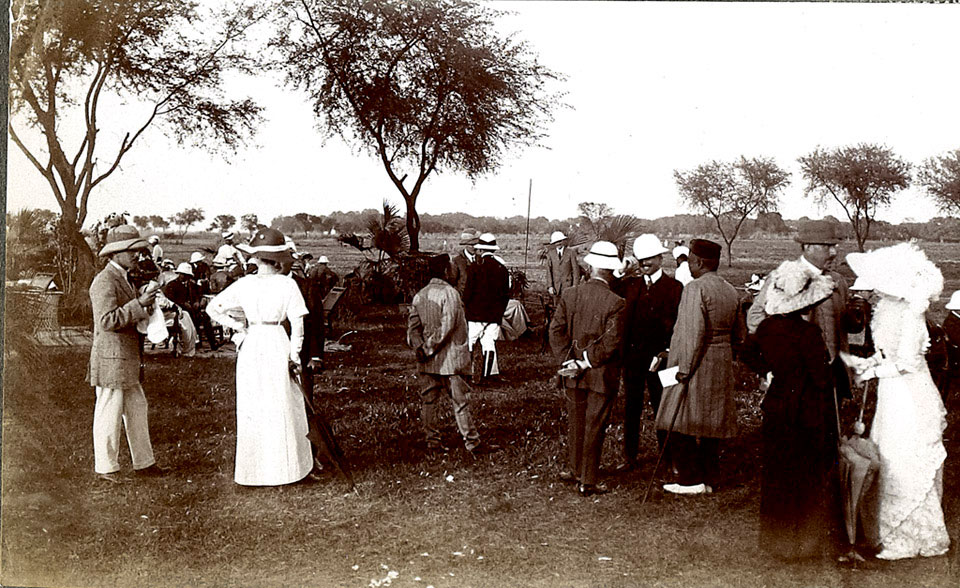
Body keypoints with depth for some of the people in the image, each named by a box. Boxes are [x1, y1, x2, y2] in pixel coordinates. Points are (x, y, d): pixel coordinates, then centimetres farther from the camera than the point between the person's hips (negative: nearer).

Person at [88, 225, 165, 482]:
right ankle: (106, 467, 15)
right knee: (109, 413, 2)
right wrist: (139, 303, -27)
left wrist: (144, 300, 9)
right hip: (111, 361, -10)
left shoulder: (123, 279, 16)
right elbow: (108, 320, -26)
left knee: (136, 408, 14)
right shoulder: (104, 281, -16)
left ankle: (143, 462, 24)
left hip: (128, 360, 10)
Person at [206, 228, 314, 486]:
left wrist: (237, 326, 6)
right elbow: (297, 323, -8)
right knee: (281, 409, 9)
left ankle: (253, 469, 19)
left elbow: (212, 308, 1)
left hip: (251, 345, 2)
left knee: (251, 408, 11)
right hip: (278, 343, -1)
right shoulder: (287, 284, -7)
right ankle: (283, 467, 16)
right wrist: (295, 353, -1)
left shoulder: (244, 284, -2)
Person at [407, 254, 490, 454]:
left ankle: (433, 441, 16)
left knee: (428, 401, 12)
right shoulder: (449, 293, -12)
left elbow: (413, 326, 2)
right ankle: (471, 441, 6)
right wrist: (428, 348, -13)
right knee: (460, 401, 1)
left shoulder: (420, 295, 7)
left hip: (427, 362, 6)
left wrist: (419, 347, -8)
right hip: (448, 359, -6)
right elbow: (446, 327, -18)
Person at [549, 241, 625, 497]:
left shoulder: (569, 295, -4)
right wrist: (586, 363, -13)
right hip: (603, 375, -4)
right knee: (594, 427, 5)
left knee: (575, 422, 20)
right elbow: (610, 341, -20)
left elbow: (556, 330, -4)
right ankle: (587, 482, 13)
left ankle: (574, 469, 35)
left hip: (574, 374, 4)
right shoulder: (615, 303, -17)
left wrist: (570, 361, -4)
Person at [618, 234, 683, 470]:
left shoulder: (674, 287, -2)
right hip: (632, 355, 3)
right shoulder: (630, 284, 8)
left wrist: (666, 352, -13)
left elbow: (676, 324, -5)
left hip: (657, 357, -3)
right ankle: (630, 457, 20)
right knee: (631, 408, 10)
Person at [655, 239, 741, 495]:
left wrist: (684, 369, -19)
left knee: (681, 424, 0)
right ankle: (709, 478, 20)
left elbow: (693, 333, -22)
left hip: (697, 364, -8)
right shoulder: (731, 291, 11)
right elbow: (737, 334, 16)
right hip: (722, 366, 9)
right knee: (711, 422, 14)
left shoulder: (695, 289, -16)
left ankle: (691, 480, 1)